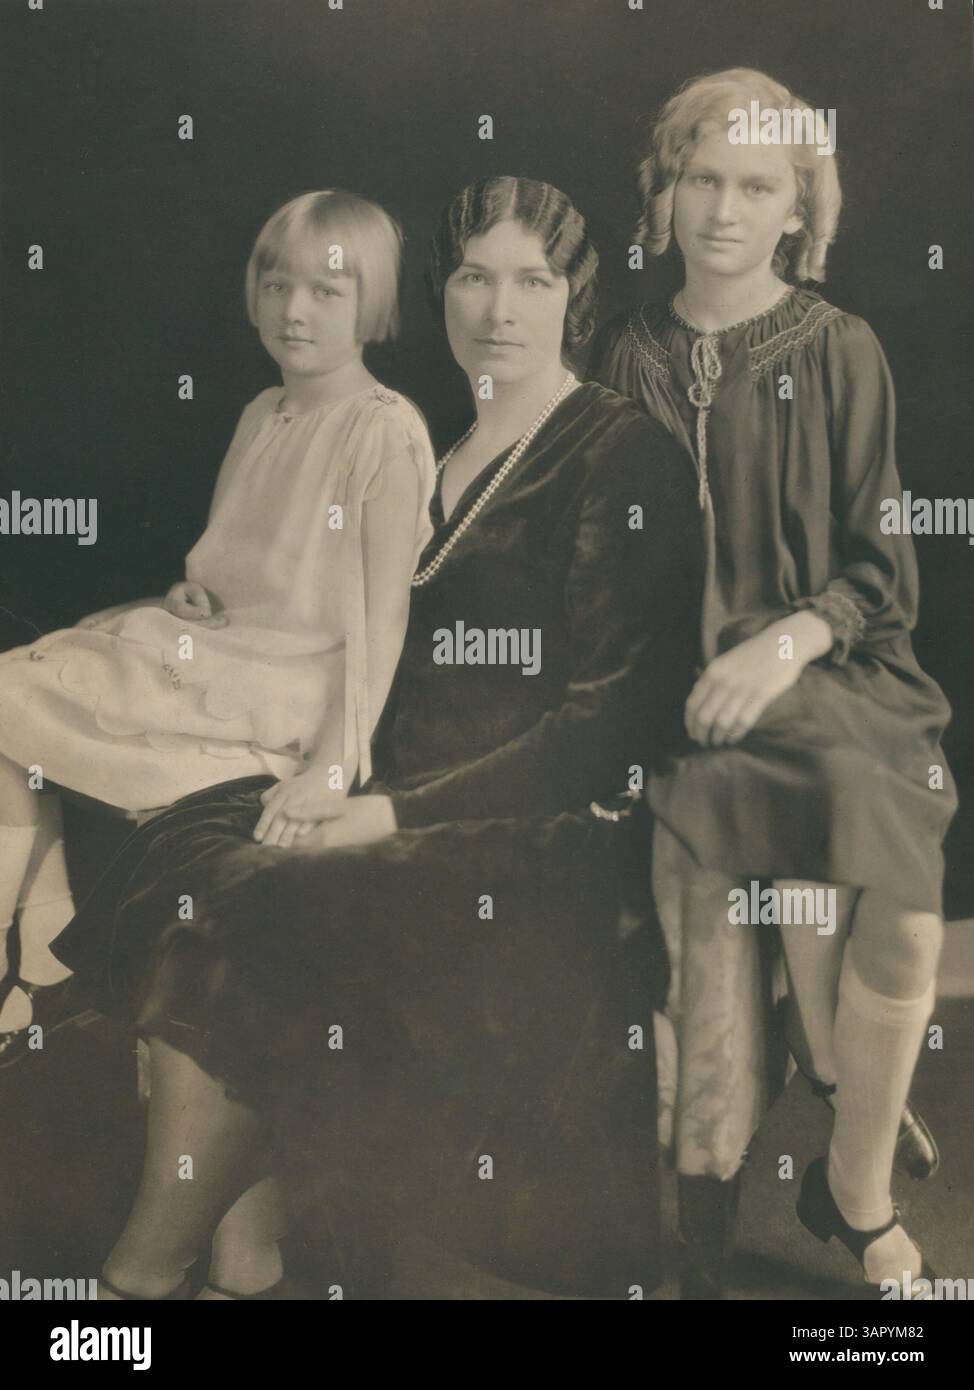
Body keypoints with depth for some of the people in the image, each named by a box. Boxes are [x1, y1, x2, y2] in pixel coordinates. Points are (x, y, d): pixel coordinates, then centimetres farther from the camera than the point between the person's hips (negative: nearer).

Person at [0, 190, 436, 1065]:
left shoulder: (386, 432, -11)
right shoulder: (262, 415, 14)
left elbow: (383, 612, -15)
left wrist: (333, 763, -19)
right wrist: (188, 600, 1)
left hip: (281, 688, -8)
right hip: (209, 646, 9)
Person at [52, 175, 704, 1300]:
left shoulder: (623, 455, -5)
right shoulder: (442, 452, 17)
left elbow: (614, 718, -12)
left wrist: (399, 815, -15)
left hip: (551, 837, -7)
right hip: (412, 799, 7)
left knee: (240, 936, -22)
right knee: (172, 876, -16)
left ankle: (142, 1277, -3)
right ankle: (242, 1242, -12)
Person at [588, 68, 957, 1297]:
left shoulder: (837, 351, 5)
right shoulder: (627, 356, 11)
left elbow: (880, 563, 3)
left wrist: (786, 642, -15)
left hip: (822, 670, -1)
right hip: (673, 678, 1)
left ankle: (857, 1190, 0)